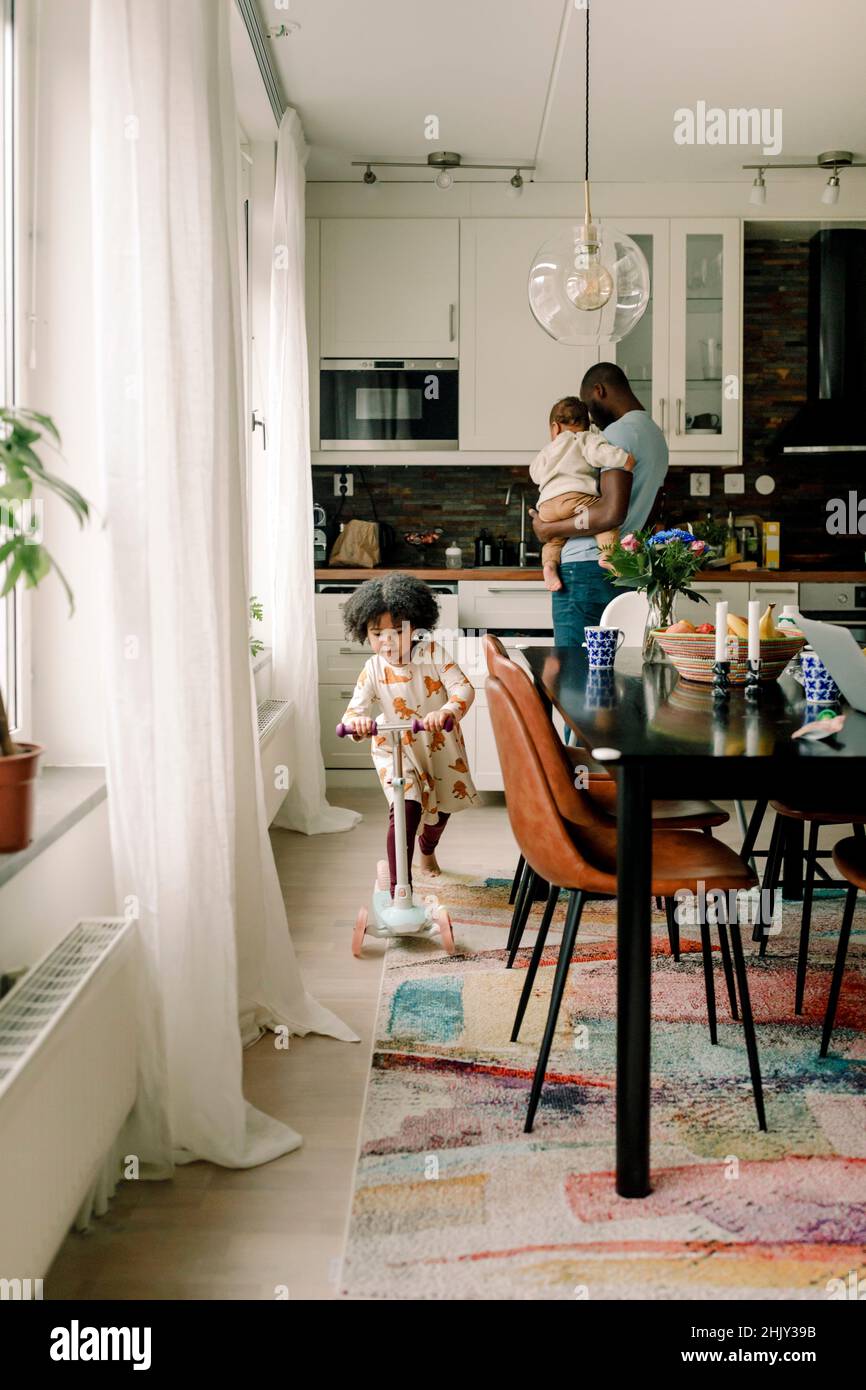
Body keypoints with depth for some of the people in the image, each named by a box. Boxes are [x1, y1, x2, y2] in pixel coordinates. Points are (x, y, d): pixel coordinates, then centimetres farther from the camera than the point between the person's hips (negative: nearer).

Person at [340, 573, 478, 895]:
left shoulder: (432, 653, -19)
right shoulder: (373, 670, -17)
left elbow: (462, 687, -28)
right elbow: (356, 707, -24)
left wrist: (447, 711, -51)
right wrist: (357, 722, -50)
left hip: (441, 745, 2)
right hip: (397, 749, -2)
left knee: (442, 806, 23)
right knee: (407, 808, -23)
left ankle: (427, 847, 59)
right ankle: (399, 889, -16)